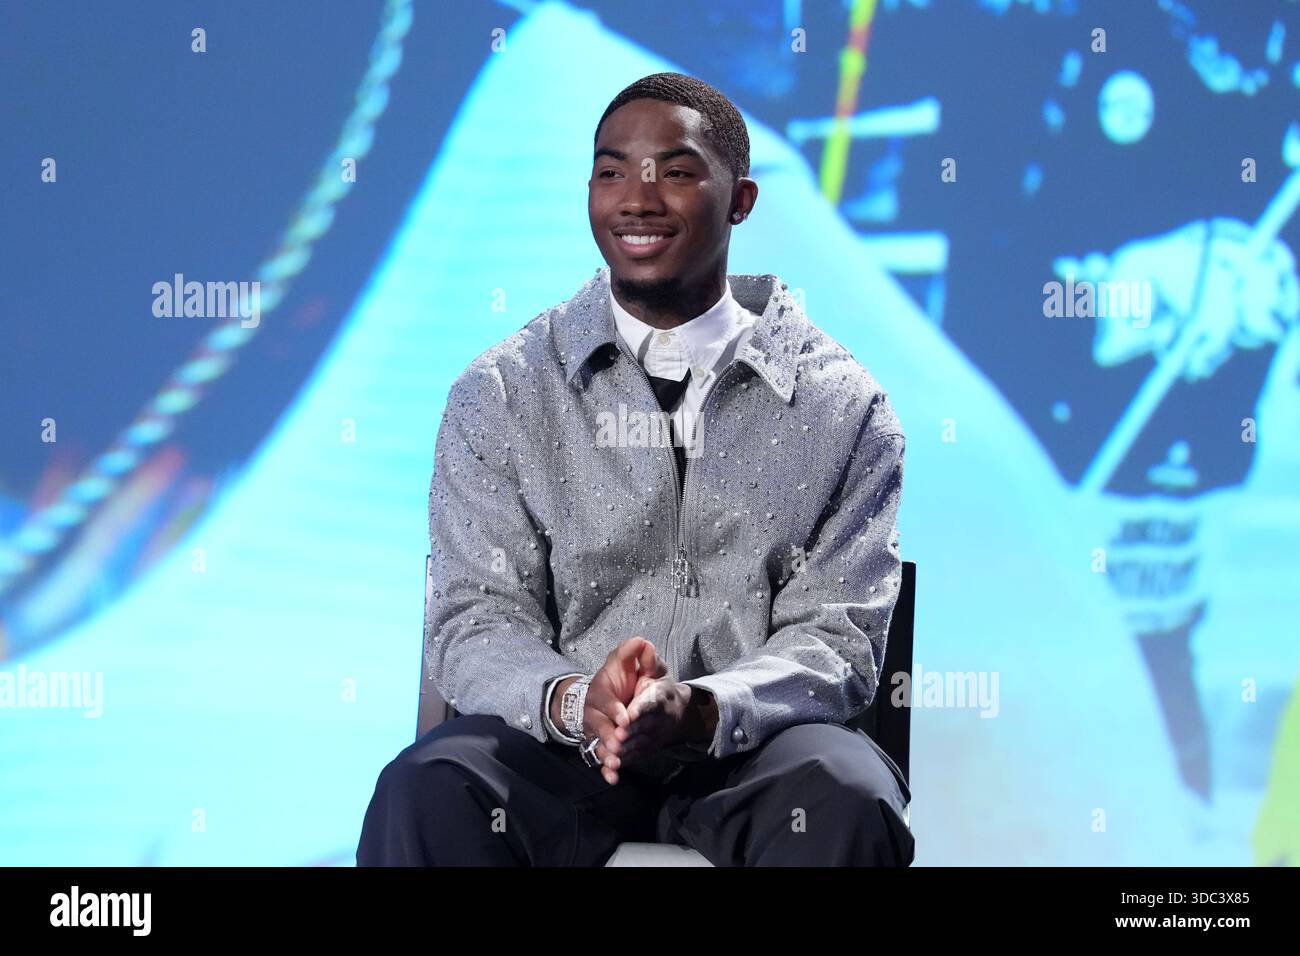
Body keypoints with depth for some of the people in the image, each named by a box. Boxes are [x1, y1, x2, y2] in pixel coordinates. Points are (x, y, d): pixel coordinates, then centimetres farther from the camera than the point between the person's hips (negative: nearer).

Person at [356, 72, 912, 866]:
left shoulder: (843, 404, 5)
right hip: (558, 741, 0)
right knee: (427, 794, -32)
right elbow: (475, 621, 0)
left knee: (849, 804, -34)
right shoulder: (502, 393, 7)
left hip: (754, 744, 0)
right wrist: (572, 701, -24)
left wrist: (703, 710, -23)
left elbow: (838, 635, -1)